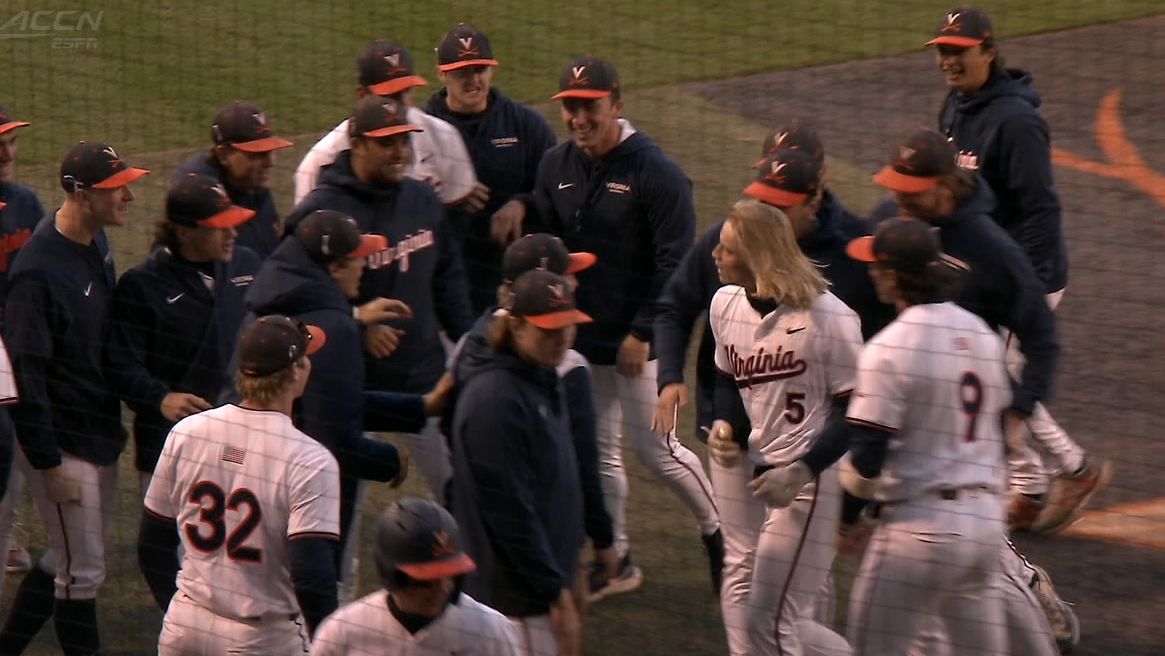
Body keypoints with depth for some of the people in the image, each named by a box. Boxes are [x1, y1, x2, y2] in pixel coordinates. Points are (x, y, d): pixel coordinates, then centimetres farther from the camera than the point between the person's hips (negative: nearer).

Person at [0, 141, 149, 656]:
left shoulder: (92, 247, 5)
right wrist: (49, 464, -20)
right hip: (62, 443, -9)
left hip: (100, 434, 9)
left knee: (70, 559, 19)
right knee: (81, 571, 1)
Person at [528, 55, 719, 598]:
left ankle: (716, 529, 21)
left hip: (637, 340, -6)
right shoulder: (556, 167, 4)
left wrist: (643, 334, -17)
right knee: (598, 451, 10)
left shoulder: (655, 173, -15)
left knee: (655, 447, -1)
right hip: (580, 338, 6)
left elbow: (676, 263, -14)